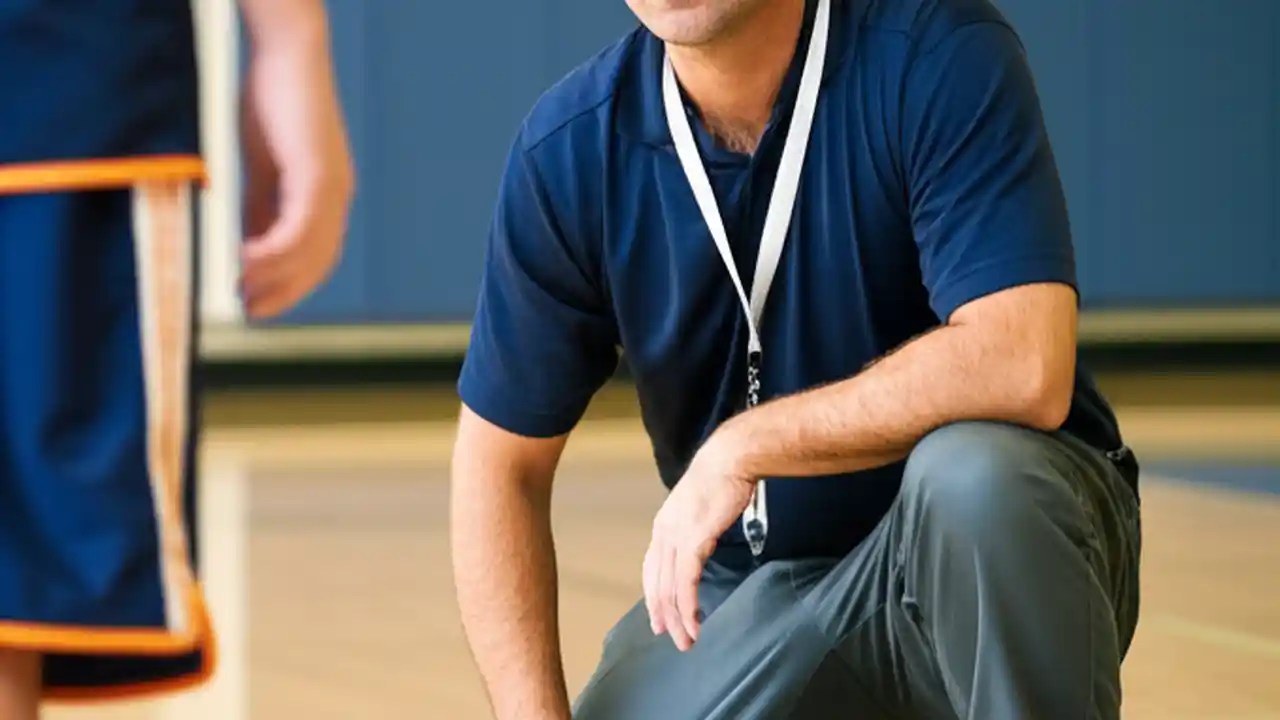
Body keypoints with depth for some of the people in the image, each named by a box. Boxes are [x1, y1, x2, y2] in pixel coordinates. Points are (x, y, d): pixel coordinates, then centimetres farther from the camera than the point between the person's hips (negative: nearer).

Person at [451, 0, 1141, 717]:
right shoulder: (570, 147, -8)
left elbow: (1023, 369, -31)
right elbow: (501, 466, -1)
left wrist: (744, 445, -26)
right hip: (740, 588, 4)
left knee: (974, 472, -36)